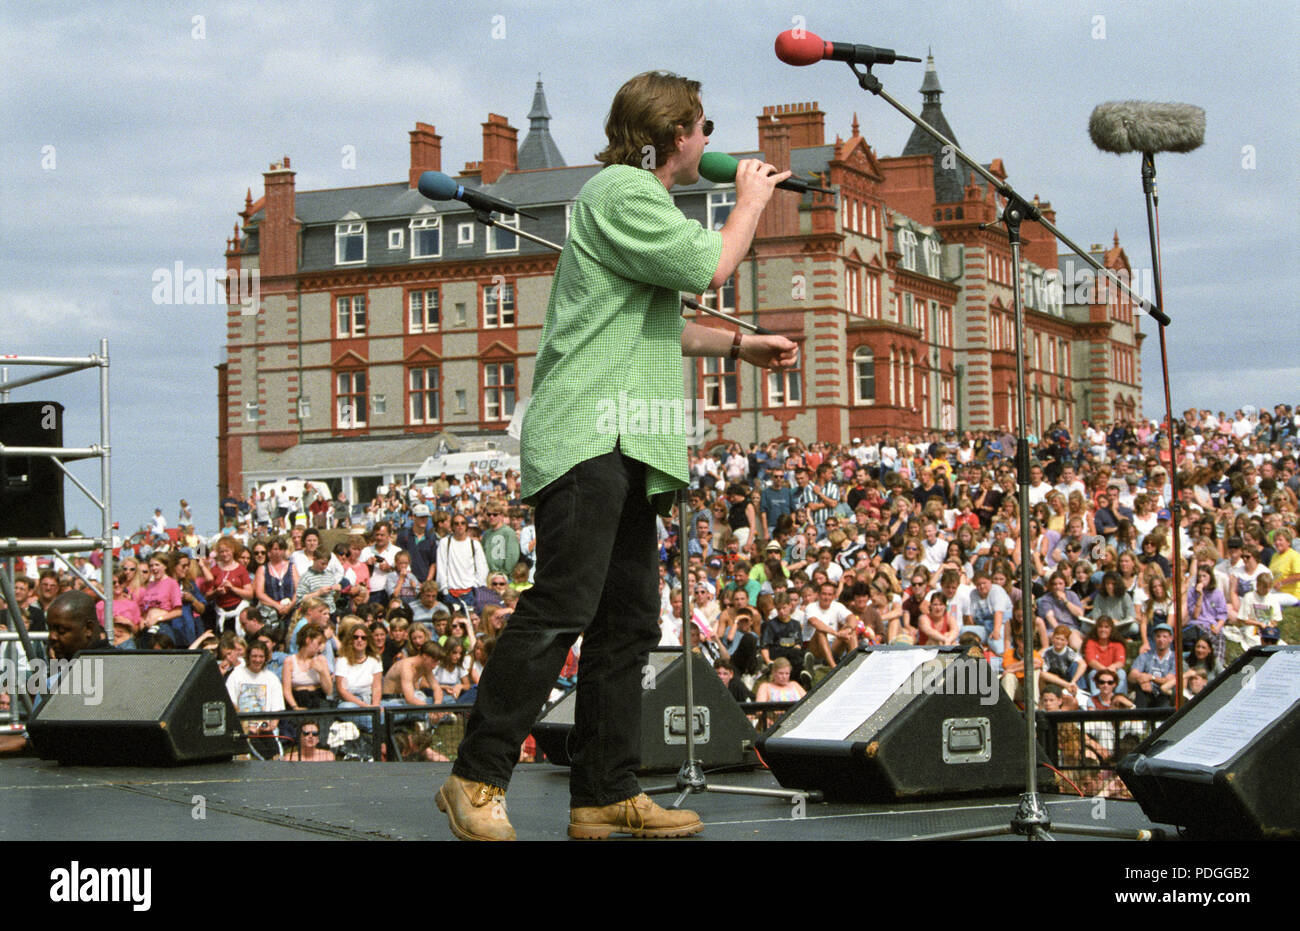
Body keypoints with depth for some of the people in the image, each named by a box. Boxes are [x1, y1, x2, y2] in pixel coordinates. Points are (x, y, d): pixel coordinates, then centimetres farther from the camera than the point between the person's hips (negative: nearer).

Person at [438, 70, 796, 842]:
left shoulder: (640, 198, 28)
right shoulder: (621, 191, -7)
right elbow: (710, 267, -15)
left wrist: (742, 344, 34)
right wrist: (752, 201, 2)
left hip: (625, 446, 11)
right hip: (588, 436, -11)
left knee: (628, 622, 7)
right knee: (564, 606, -18)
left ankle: (606, 796, 9)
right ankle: (478, 780, -15)